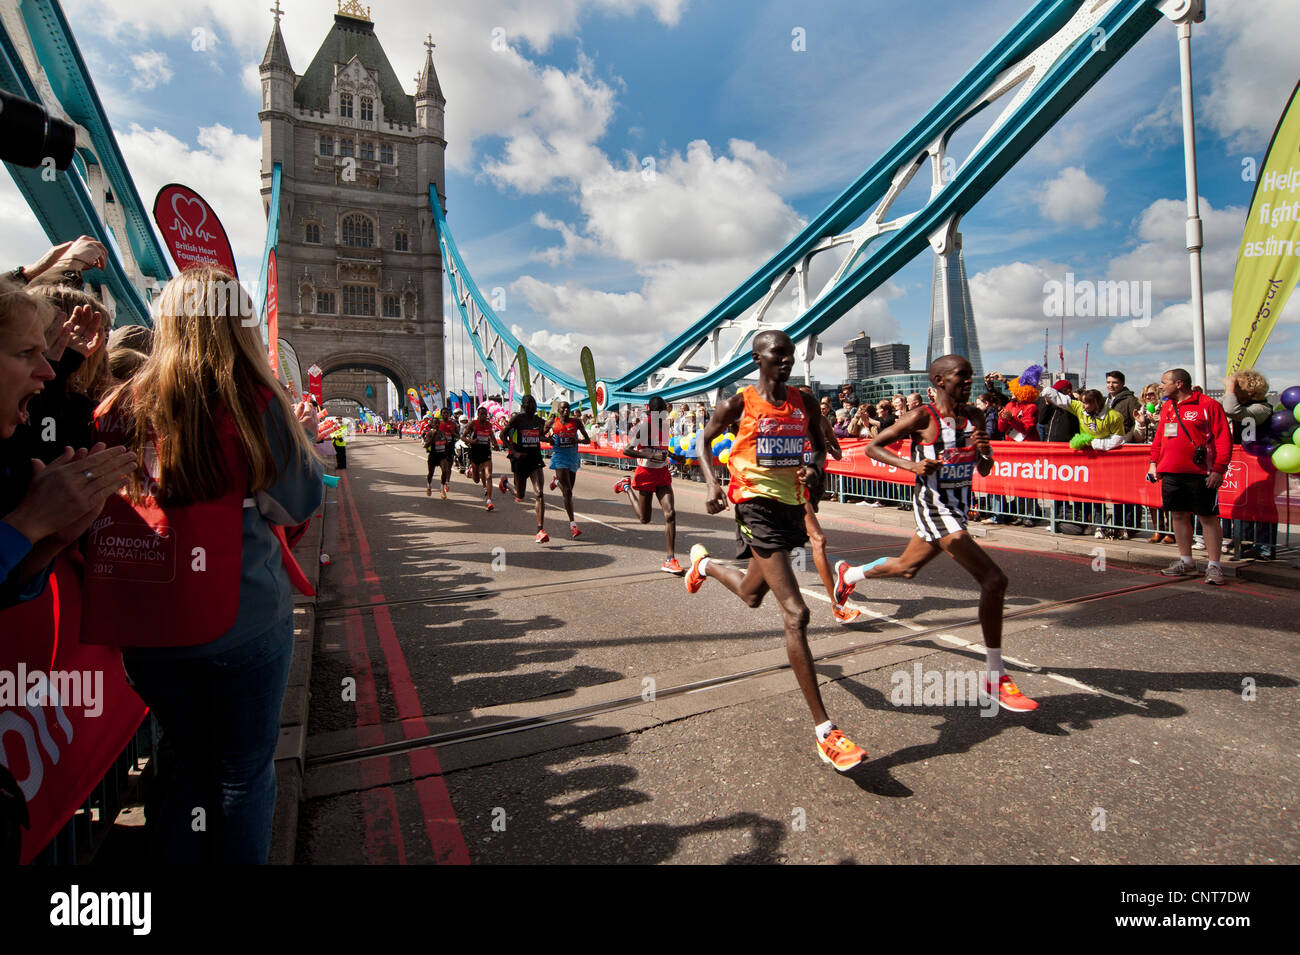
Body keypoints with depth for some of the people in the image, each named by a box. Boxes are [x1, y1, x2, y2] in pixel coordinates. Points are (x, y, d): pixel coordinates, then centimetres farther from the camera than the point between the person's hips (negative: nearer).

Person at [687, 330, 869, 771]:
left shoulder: (804, 403, 6)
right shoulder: (738, 404, -6)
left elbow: (819, 446, 17)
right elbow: (705, 441, 7)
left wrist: (816, 470, -5)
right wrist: (711, 483, -9)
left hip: (791, 506, 7)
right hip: (756, 505, -6)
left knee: (752, 594, 26)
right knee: (796, 613, -15)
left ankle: (704, 562, 58)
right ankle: (824, 731, -9)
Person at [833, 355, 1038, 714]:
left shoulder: (975, 417, 6)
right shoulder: (921, 417, -13)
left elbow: (984, 471, 11)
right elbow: (872, 446, -8)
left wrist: (984, 451, -12)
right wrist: (910, 464, -23)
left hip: (959, 505, 8)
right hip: (934, 506, -8)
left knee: (907, 567, 25)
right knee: (994, 579, -17)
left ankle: (849, 574, 52)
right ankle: (996, 678, -6)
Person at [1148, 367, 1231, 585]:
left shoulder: (1208, 405, -6)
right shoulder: (1166, 408, 14)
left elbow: (1224, 439, -8)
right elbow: (1159, 438, 20)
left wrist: (1219, 469, -14)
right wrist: (1154, 462, 11)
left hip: (1200, 474, -6)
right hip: (1170, 473, 6)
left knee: (1208, 517, -1)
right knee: (1179, 515, 11)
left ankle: (1214, 566, 5)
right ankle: (1186, 562, 21)